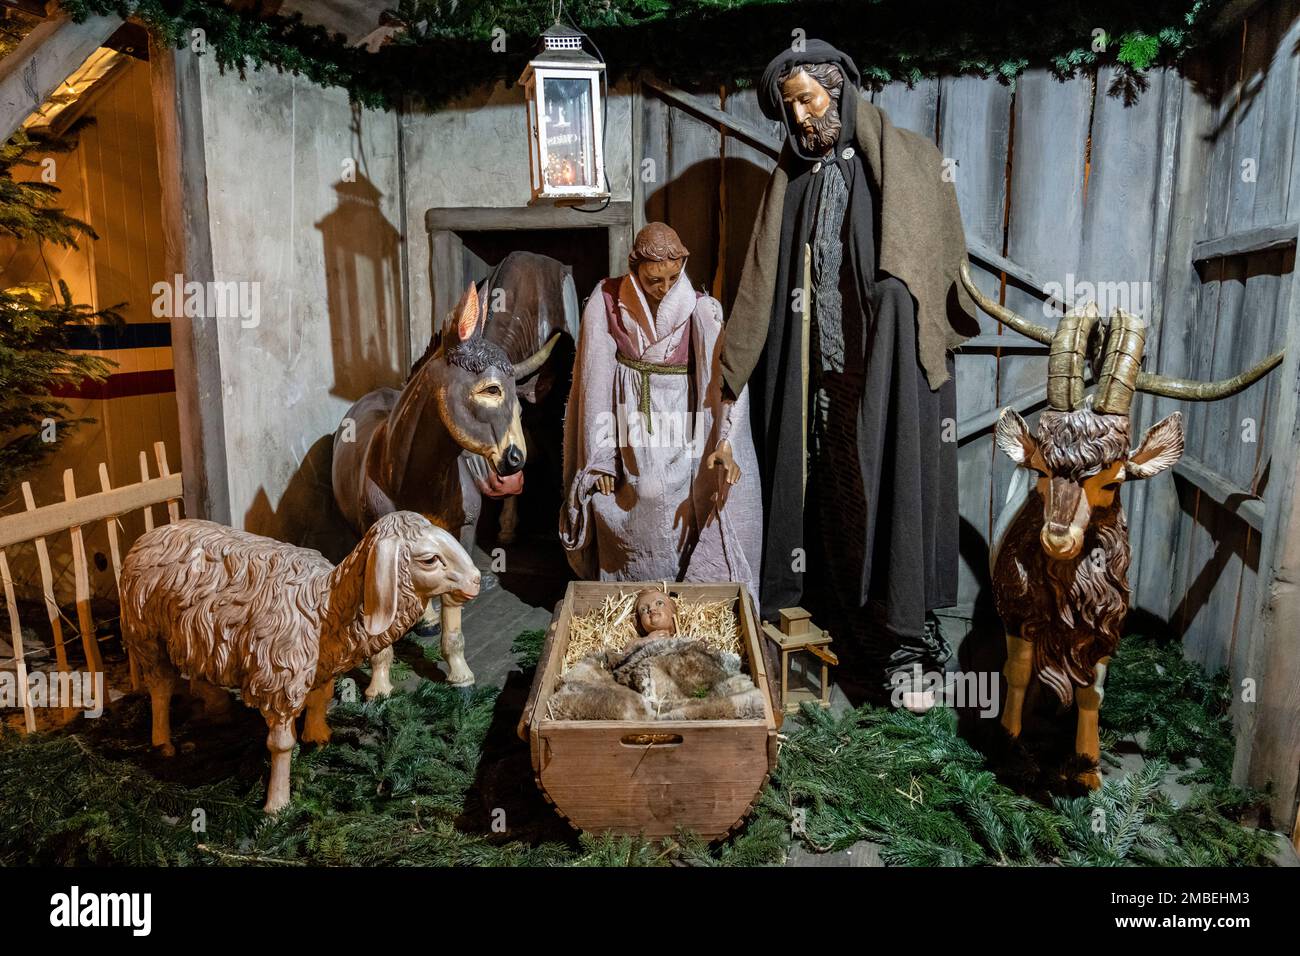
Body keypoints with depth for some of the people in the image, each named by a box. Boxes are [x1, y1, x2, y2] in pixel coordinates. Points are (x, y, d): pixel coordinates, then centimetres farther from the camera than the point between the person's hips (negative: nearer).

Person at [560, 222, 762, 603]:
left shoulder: (700, 310, -10)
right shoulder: (606, 302, -6)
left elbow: (725, 374, -21)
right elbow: (595, 380, -4)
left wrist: (725, 441, -38)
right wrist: (599, 458, -5)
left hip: (681, 426, -1)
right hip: (628, 426, 1)